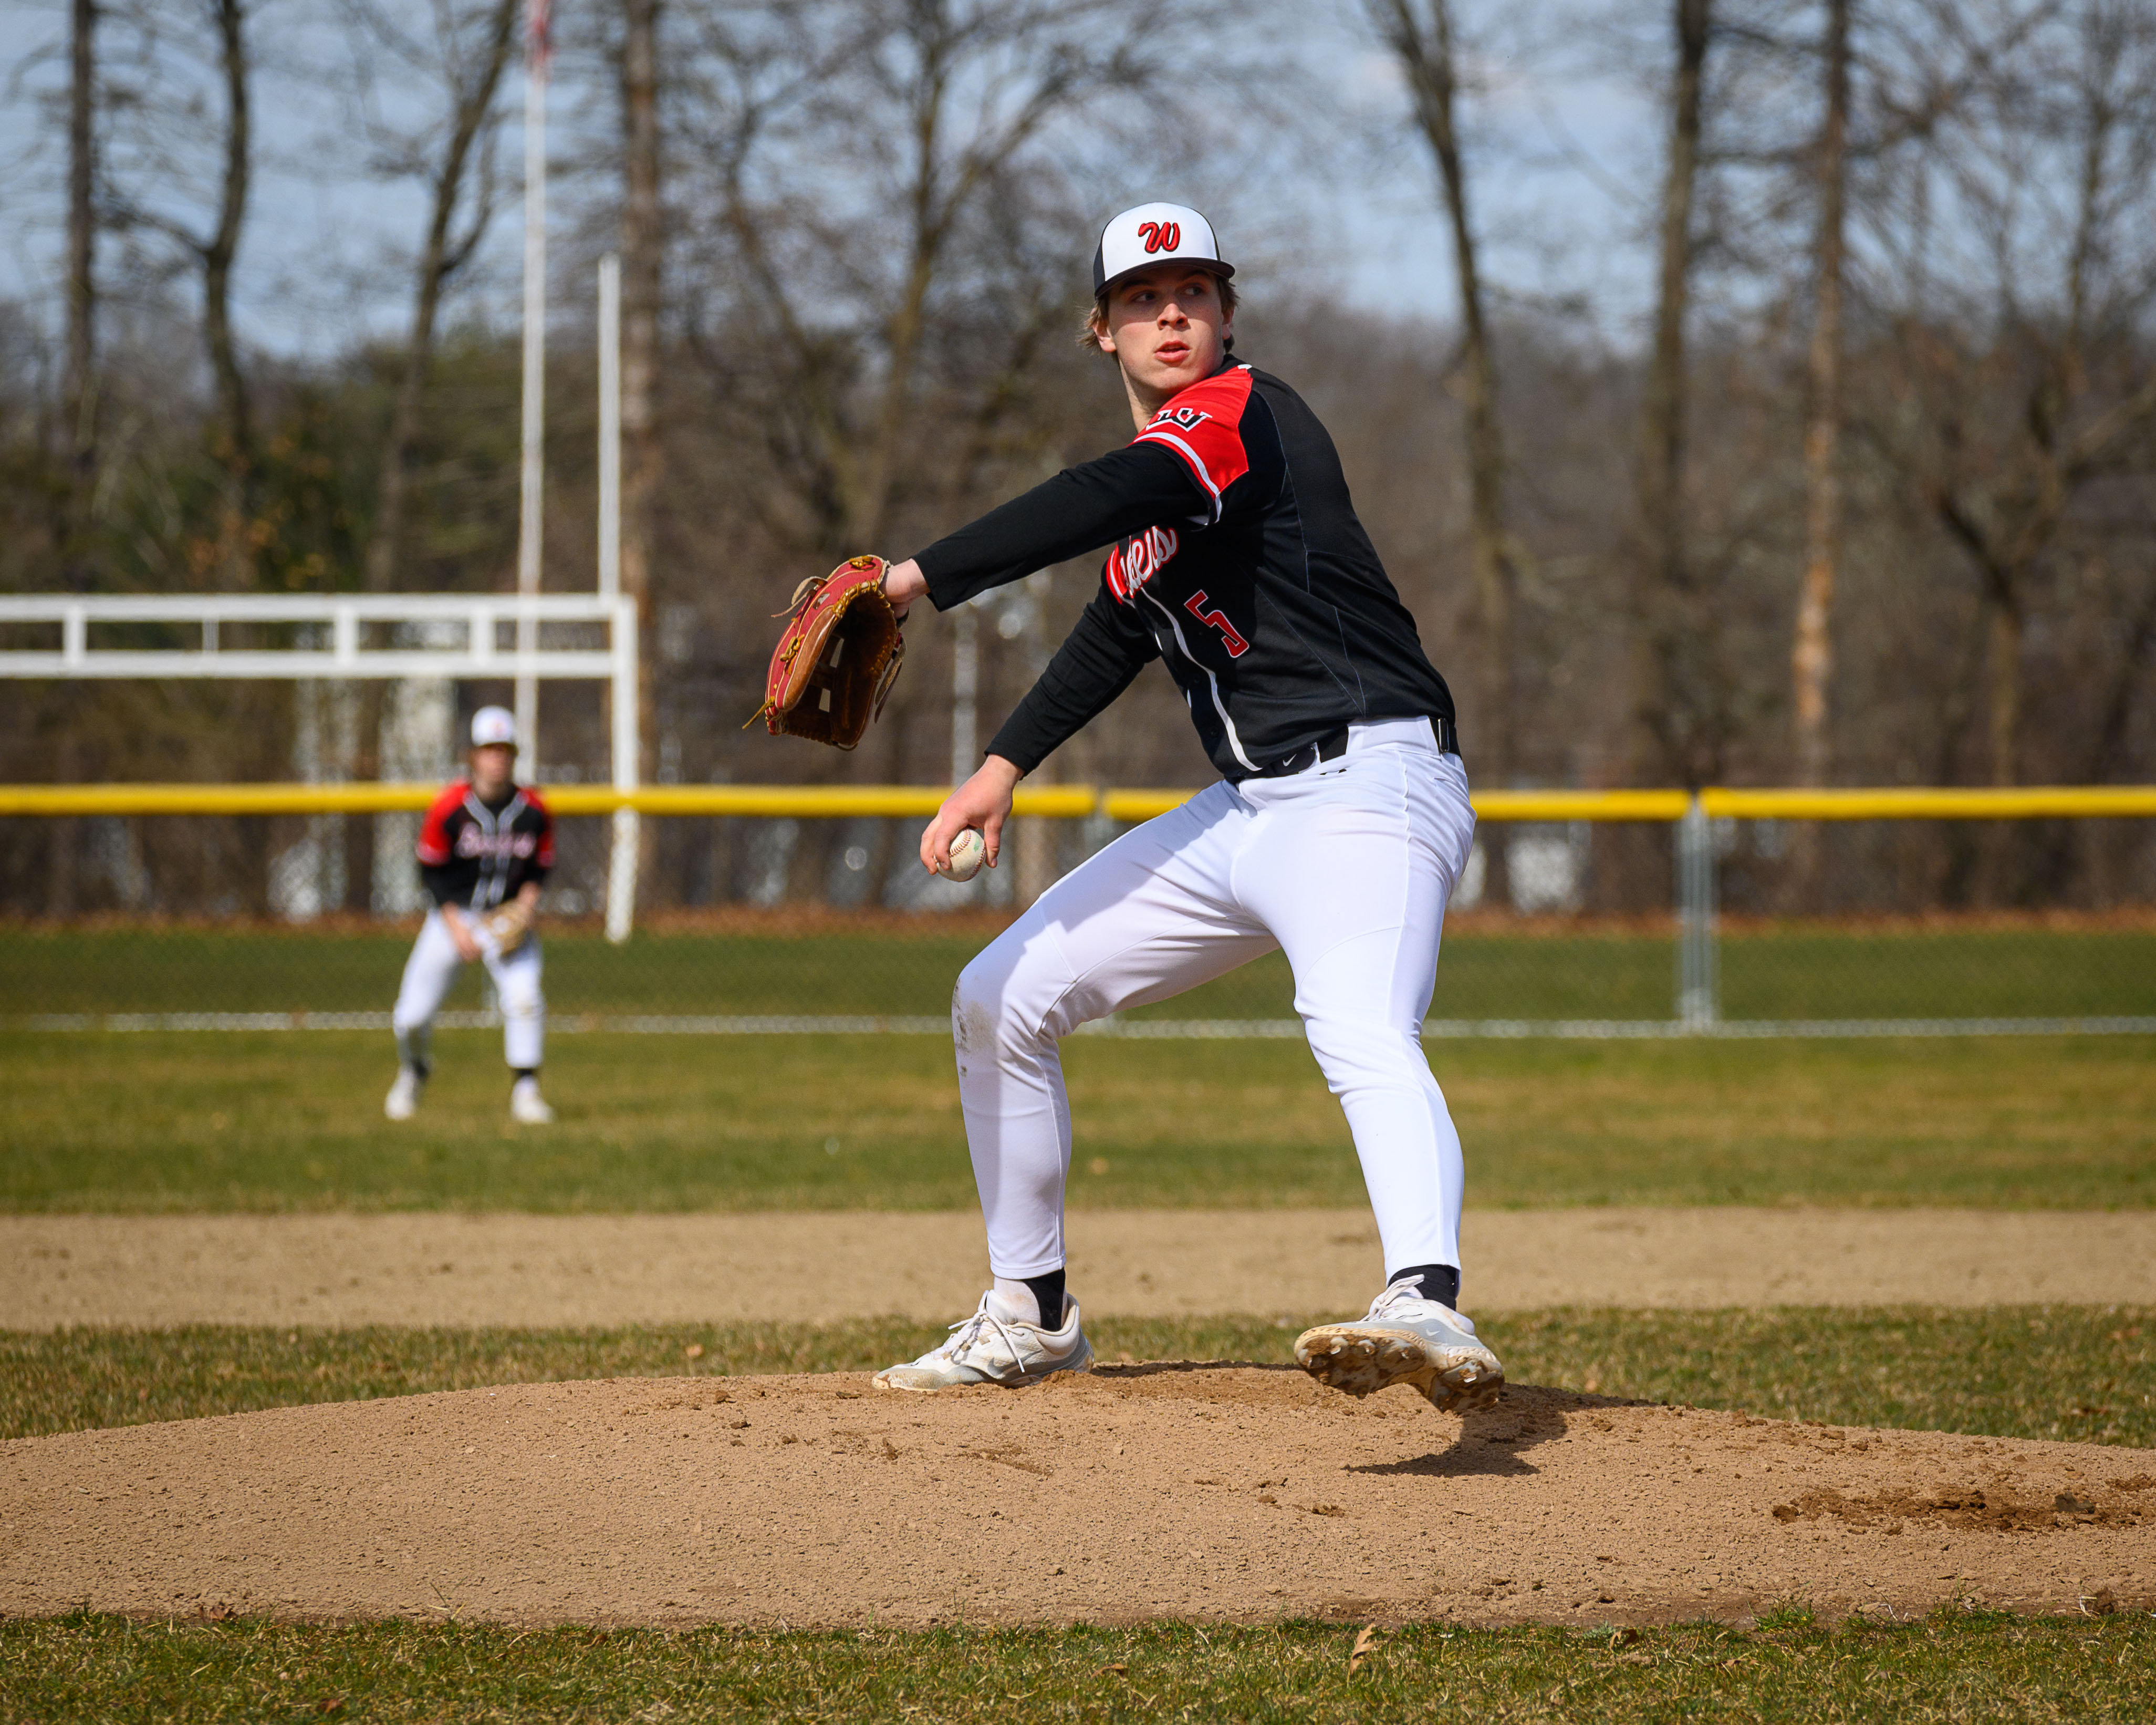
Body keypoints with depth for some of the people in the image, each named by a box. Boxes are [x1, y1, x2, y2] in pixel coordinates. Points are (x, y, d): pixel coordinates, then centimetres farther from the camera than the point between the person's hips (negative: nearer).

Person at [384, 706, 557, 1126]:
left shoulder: (534, 811, -8)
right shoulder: (449, 808, -13)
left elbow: (539, 869, 6)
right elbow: (431, 872, -6)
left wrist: (526, 907, -12)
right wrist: (457, 929, -14)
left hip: (509, 919, 1)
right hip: (453, 915, -1)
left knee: (525, 998, -24)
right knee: (412, 1016, -1)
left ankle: (525, 1091, -11)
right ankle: (412, 1071, 33)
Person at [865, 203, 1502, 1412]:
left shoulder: (1240, 410, -10)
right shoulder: (1161, 466, 18)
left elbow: (1109, 501, -29)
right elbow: (1118, 630, 30)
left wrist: (917, 579, -31)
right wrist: (1006, 765, 18)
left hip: (1368, 786, -10)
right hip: (1245, 814, 10)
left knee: (1362, 1033, -37)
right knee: (1001, 999, 14)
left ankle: (1432, 1313, -61)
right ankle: (1033, 1319, 27)